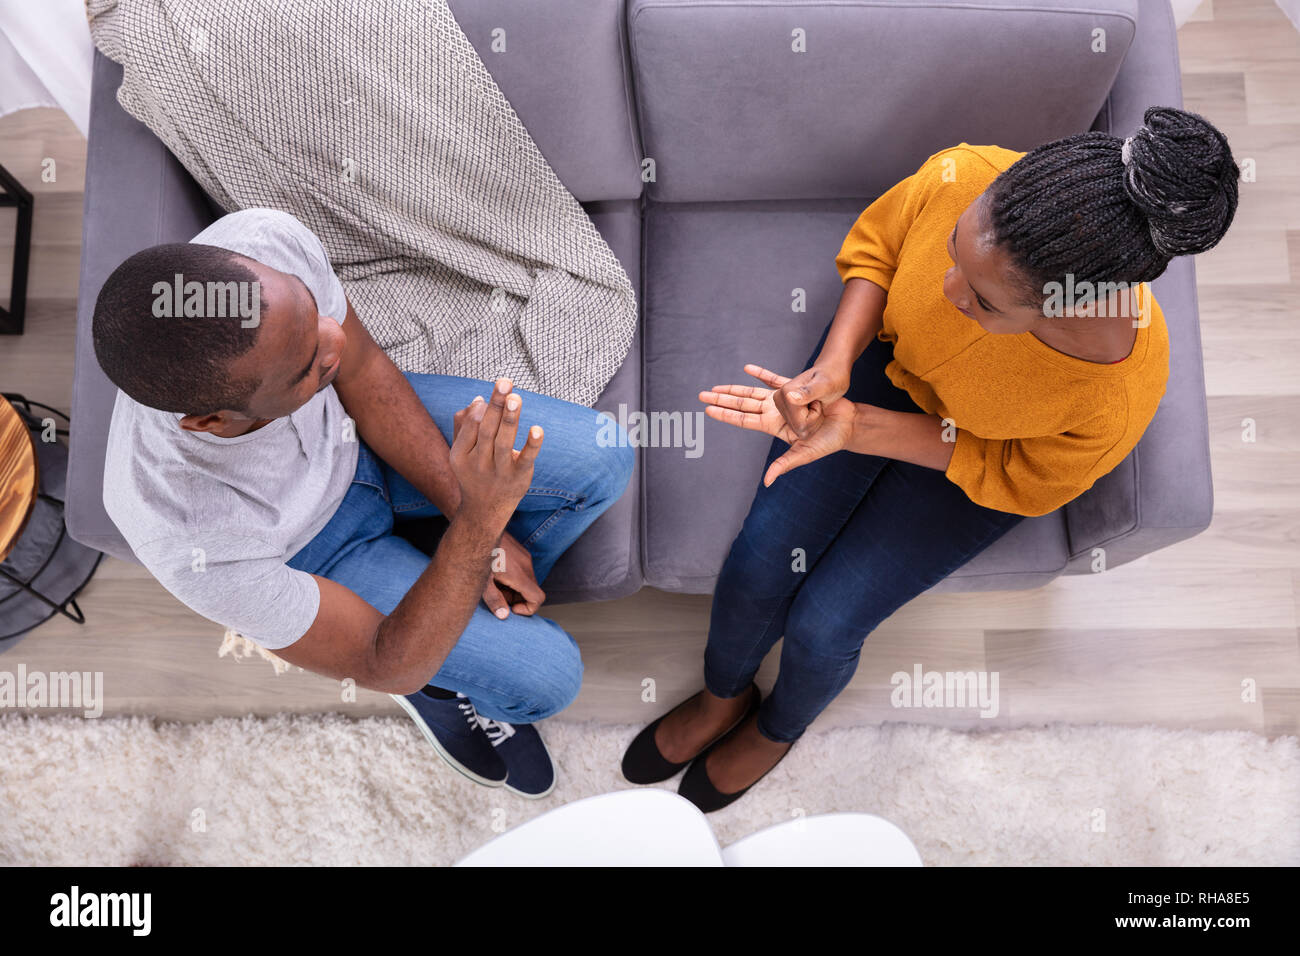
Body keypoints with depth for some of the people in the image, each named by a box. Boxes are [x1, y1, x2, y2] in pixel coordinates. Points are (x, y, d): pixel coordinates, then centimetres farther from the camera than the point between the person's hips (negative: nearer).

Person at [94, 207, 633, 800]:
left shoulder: (264, 243, -35)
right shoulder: (191, 547, -42)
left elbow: (361, 373, -13)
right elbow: (386, 668, -27)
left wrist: (473, 525, -13)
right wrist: (480, 517, -43)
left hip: (353, 428, 4)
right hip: (312, 544, -4)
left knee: (603, 462, -7)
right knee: (548, 677, -10)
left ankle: (491, 607, 17)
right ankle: (451, 676, 27)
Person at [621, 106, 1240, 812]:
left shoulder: (1115, 402, -38)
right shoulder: (960, 179, -34)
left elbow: (1012, 479, -17)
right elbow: (873, 249, -10)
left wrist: (856, 430, -29)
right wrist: (834, 365, -28)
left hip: (976, 457, -2)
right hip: (887, 356, 3)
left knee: (821, 627, -6)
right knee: (759, 562, -5)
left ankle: (779, 727, 34)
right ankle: (722, 698, 31)